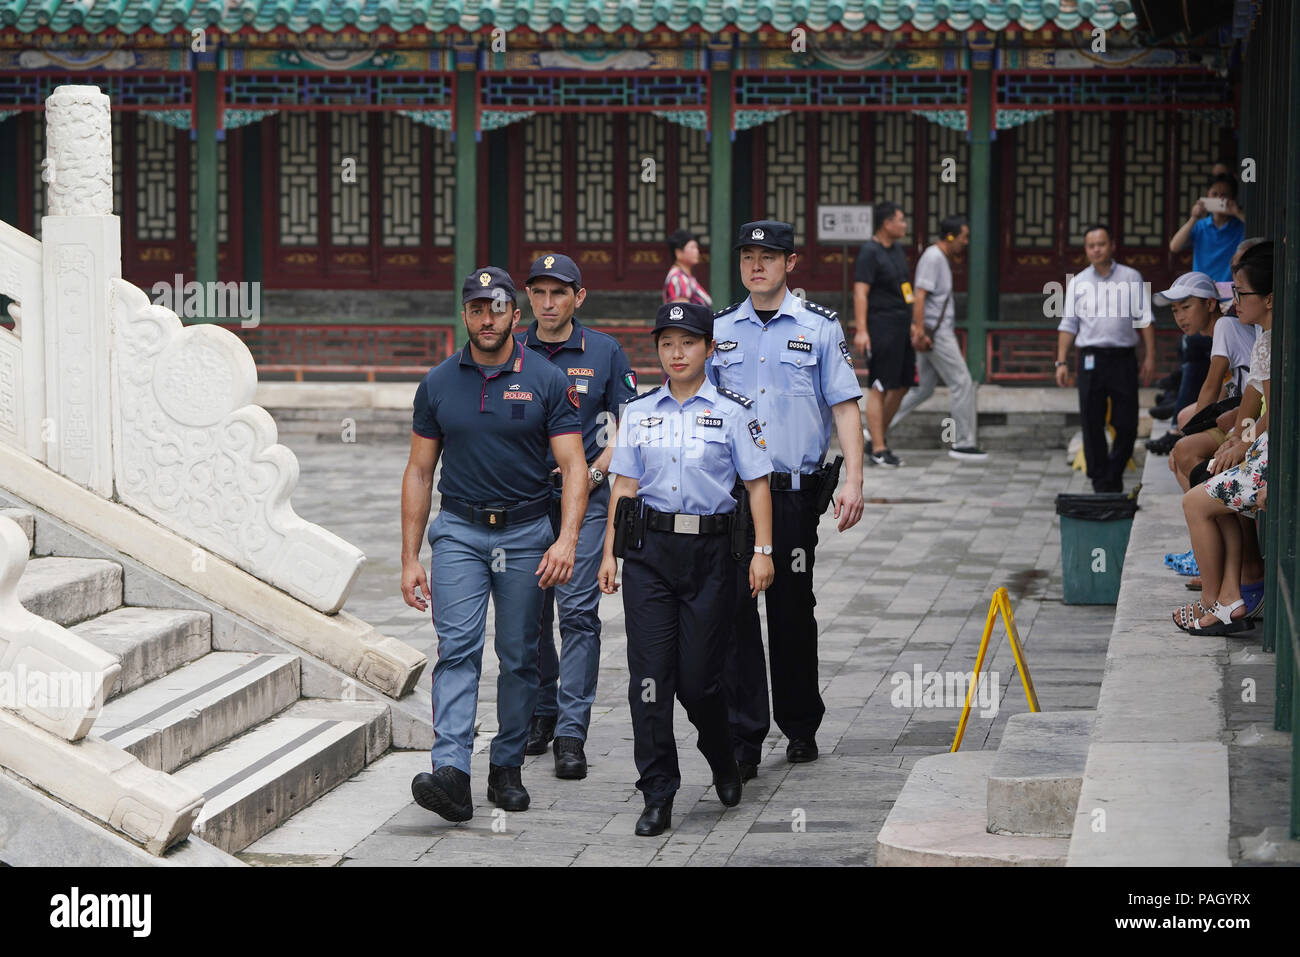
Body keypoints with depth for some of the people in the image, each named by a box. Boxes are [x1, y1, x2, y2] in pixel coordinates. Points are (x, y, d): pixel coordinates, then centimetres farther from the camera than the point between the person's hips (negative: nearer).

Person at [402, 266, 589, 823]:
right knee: (457, 647, -13)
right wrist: (410, 557, 3)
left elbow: (574, 467, -8)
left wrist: (567, 539, -23)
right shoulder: (438, 384, 3)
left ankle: (506, 767, 20)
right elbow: (419, 471, 8)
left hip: (526, 534, 0)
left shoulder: (546, 381, -3)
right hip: (459, 531, 0)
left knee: (520, 657, 6)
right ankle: (451, 775, -25)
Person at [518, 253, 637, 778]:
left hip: (583, 497, -2)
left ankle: (571, 733, -10)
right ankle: (541, 710, 26)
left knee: (577, 609, -10)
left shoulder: (604, 352, 2)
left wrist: (595, 472, -8)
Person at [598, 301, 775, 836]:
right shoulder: (639, 413, 10)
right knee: (650, 674, -5)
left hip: (710, 550, -2)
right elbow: (624, 486, 11)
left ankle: (722, 760, 30)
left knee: (698, 676, -1)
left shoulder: (732, 412, 2)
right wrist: (609, 553, 6)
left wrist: (762, 551, -6)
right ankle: (657, 797, 1)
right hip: (649, 550, 2)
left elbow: (757, 484, 1)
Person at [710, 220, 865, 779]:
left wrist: (852, 481, -9)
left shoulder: (819, 326, 3)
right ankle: (744, 738, -3)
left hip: (793, 492, -1)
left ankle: (800, 728, 23)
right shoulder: (721, 328, 10)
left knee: (792, 611, 7)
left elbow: (845, 406, 0)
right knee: (733, 610, -6)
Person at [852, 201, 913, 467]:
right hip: (881, 325, -9)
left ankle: (879, 432, 27)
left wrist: (910, 323, 25)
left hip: (900, 325, 9)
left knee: (902, 384, 12)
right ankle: (878, 450, -4)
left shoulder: (897, 248, 15)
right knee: (880, 387, -6)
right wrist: (861, 330, -26)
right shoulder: (869, 252, -12)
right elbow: (860, 292, -18)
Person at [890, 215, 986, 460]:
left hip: (936, 332, 10)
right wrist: (919, 331, -28)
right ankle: (963, 443, 0)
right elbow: (919, 295, -22)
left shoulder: (941, 258, 17)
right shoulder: (933, 258, -14)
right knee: (963, 384, -5)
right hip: (935, 333, -10)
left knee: (923, 389, 11)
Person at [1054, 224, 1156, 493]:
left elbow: (1144, 319, 5)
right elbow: (1068, 325, 9)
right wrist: (1061, 362, 1)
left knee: (1126, 424, 0)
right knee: (1092, 425, 1)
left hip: (1124, 359, -1)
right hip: (1091, 358, 1)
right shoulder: (1078, 283, 9)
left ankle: (1113, 475, 19)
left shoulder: (1131, 278, 6)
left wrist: (1150, 357, -2)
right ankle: (1100, 483, 10)